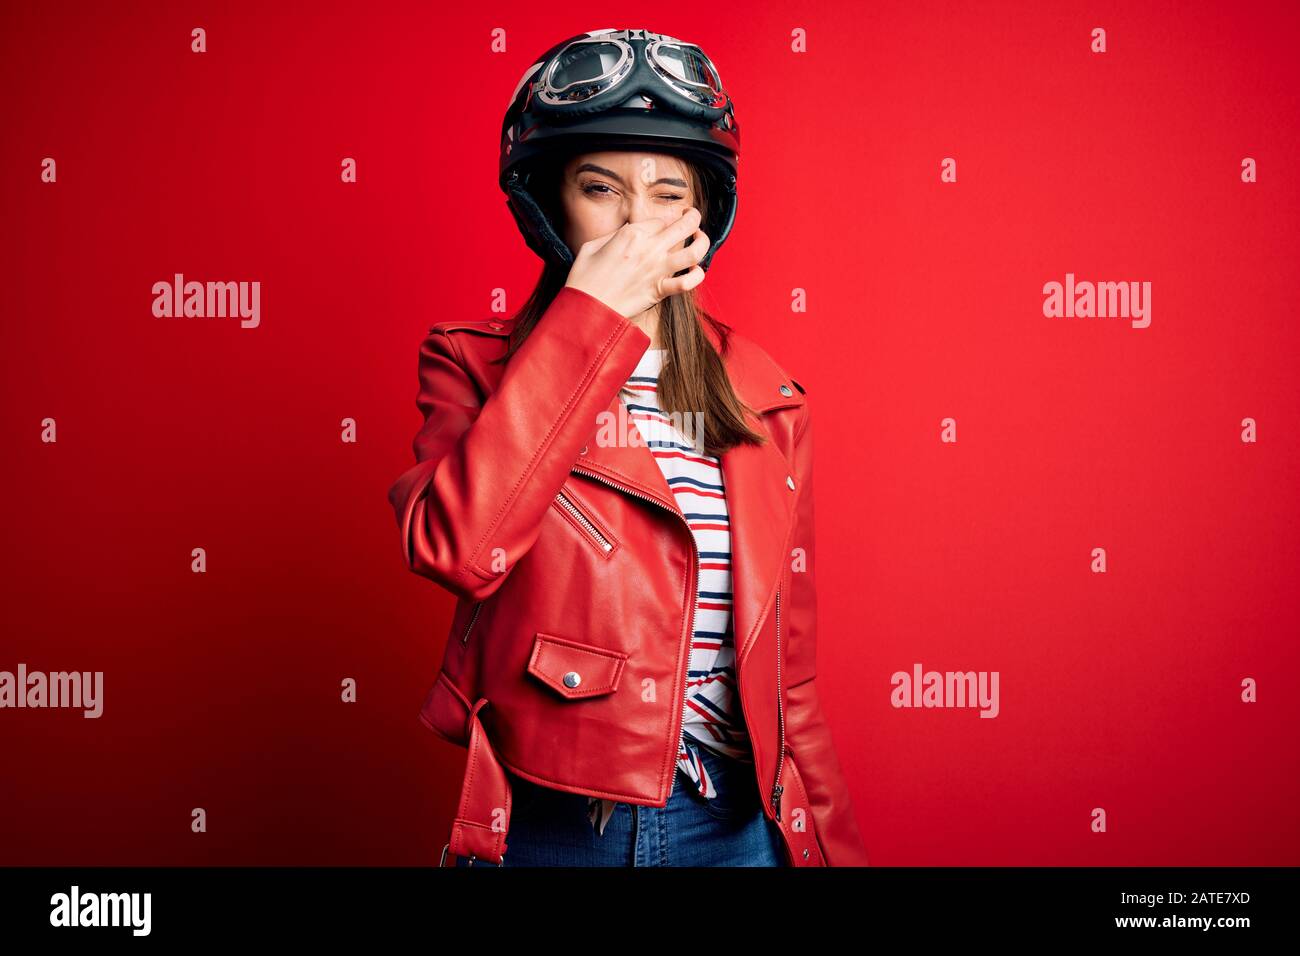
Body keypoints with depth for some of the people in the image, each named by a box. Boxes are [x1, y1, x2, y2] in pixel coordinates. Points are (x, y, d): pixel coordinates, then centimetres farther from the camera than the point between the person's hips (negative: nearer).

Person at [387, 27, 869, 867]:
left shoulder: (765, 404, 4)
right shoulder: (478, 366, -3)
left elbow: (789, 672, 7)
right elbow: (455, 547, -25)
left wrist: (837, 848, 6)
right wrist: (589, 314, -20)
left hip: (729, 822, 2)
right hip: (544, 825, -2)